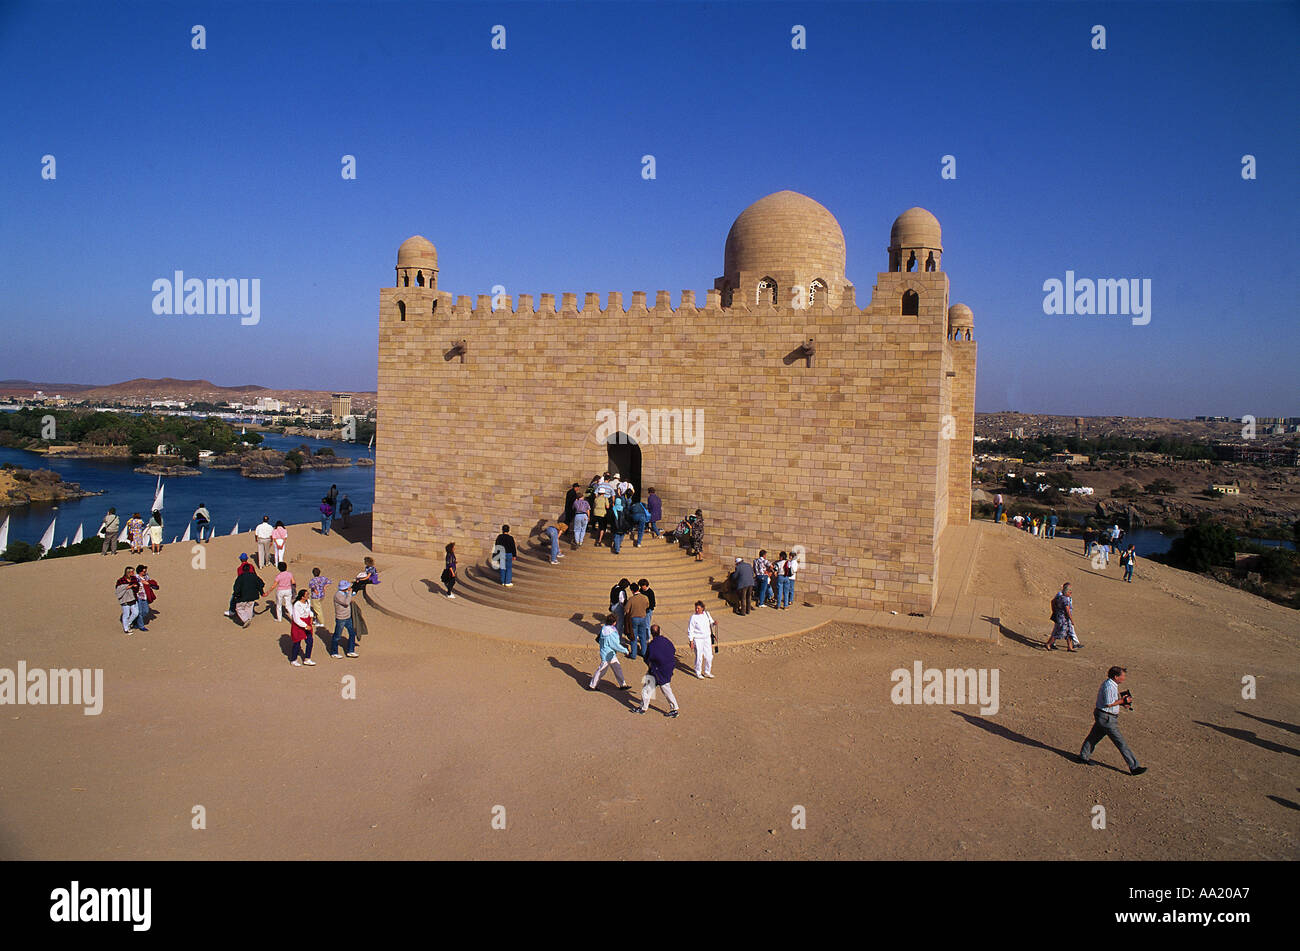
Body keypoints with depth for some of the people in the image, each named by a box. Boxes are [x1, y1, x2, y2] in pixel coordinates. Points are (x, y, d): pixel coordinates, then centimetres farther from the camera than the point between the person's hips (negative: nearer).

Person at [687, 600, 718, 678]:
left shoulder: (707, 614, 3)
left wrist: (714, 623, -5)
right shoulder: (693, 617, -11)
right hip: (698, 639, -5)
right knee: (699, 657, -3)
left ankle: (707, 672, 25)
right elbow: (690, 630, -8)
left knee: (709, 656, 8)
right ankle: (698, 673, 15)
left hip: (707, 638, 5)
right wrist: (691, 641, -10)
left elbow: (711, 623, 19)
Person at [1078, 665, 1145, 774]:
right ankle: (1134, 767, 2)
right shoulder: (1109, 686, -24)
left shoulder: (1110, 683, 9)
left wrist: (1122, 703, 7)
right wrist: (1122, 701, -16)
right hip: (1106, 717, -10)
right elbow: (1108, 704, -23)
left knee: (1094, 736, 20)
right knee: (1121, 743, -4)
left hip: (1101, 716, 10)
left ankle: (1083, 757, 32)